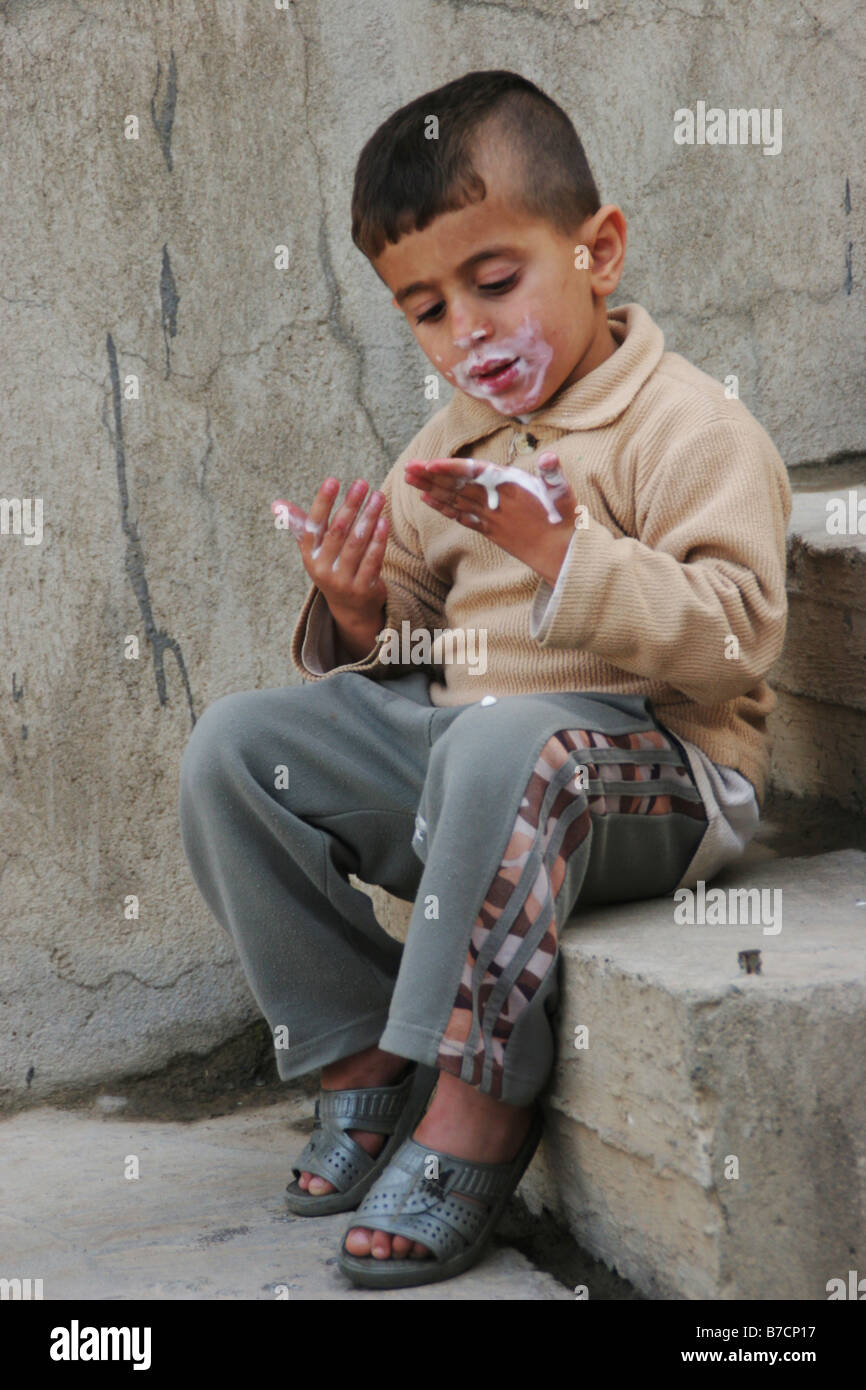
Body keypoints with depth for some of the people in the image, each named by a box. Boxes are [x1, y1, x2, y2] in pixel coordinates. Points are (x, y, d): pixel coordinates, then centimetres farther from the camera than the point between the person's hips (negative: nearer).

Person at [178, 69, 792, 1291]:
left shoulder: (690, 425, -5)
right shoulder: (451, 445, 18)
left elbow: (732, 633, -18)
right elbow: (414, 642, 22)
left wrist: (560, 552, -27)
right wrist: (360, 618, -3)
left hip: (647, 764, -8)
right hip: (448, 742, 8)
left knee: (504, 746, -41)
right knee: (235, 746, -6)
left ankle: (475, 1104, -29)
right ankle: (359, 1062, -1)